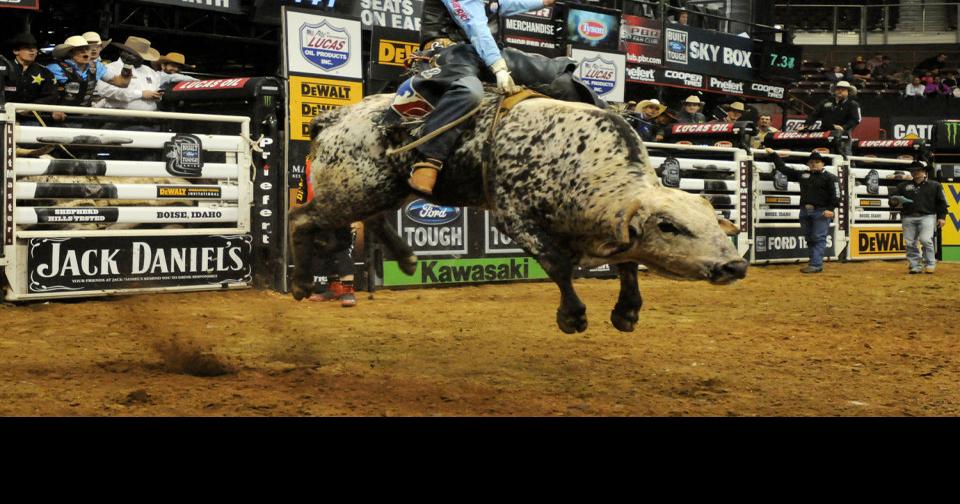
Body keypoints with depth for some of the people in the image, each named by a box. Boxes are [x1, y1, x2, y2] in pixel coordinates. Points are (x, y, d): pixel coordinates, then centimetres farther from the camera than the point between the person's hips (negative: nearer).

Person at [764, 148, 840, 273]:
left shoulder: (830, 177, 2)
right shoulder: (802, 175, 16)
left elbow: (835, 194, -7)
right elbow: (784, 168, 21)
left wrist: (830, 209, -19)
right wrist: (773, 154, 24)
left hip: (821, 212, -6)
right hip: (805, 211, 6)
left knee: (818, 238, -10)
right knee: (810, 238, 8)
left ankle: (816, 265, -15)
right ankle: (815, 262, 15)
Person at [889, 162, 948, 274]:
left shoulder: (935, 185, 11)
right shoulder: (904, 186, 16)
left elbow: (941, 202, 10)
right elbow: (893, 194, 12)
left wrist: (942, 217, 1)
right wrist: (894, 201, -12)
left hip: (927, 216, -3)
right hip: (908, 218, 3)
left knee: (925, 240, -17)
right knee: (910, 242, -1)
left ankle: (930, 264, -4)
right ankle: (915, 266, 9)